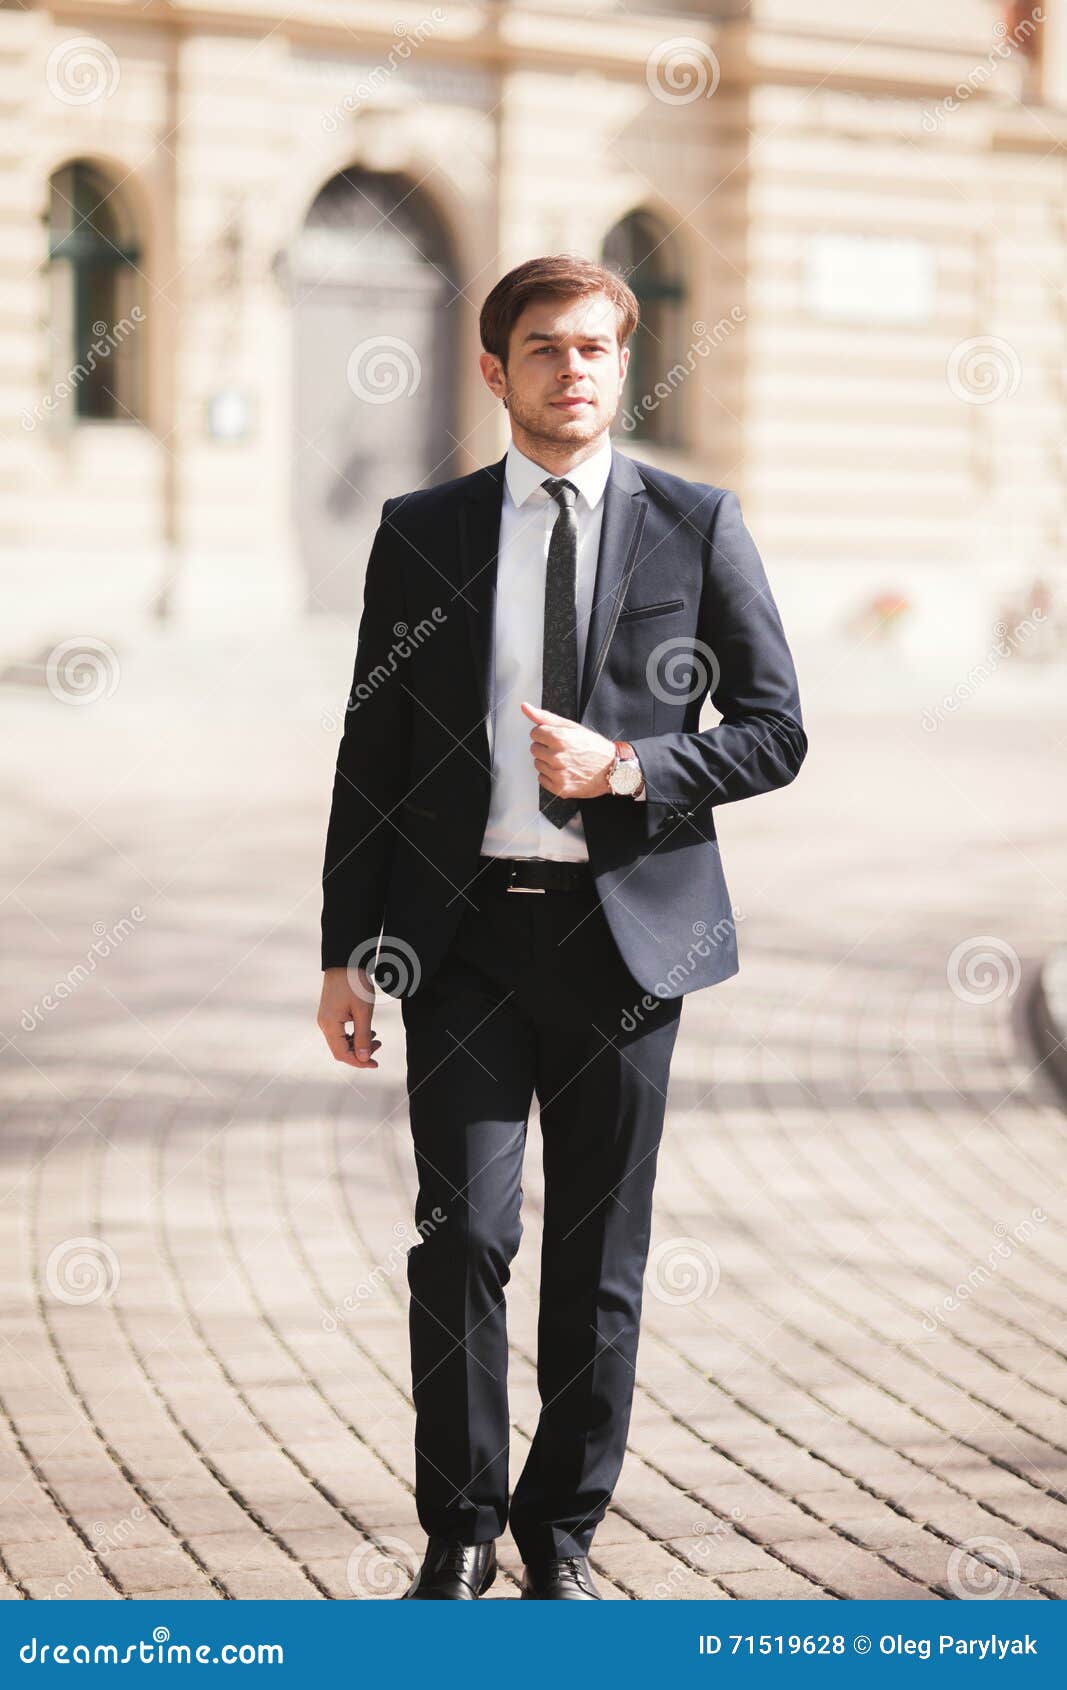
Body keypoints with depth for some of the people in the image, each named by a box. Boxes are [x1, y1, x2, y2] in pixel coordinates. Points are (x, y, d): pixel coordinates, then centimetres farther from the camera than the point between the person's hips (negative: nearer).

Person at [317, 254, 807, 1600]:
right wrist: (348, 949, 4)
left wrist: (629, 767, -13)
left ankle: (562, 1534, 20)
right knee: (462, 1234, -7)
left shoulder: (696, 526, 5)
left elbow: (774, 732, 4)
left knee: (602, 1253, 6)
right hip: (465, 930, 0)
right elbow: (370, 748, 9)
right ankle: (459, 1536, 7)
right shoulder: (420, 531, 8)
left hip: (624, 930, 0)